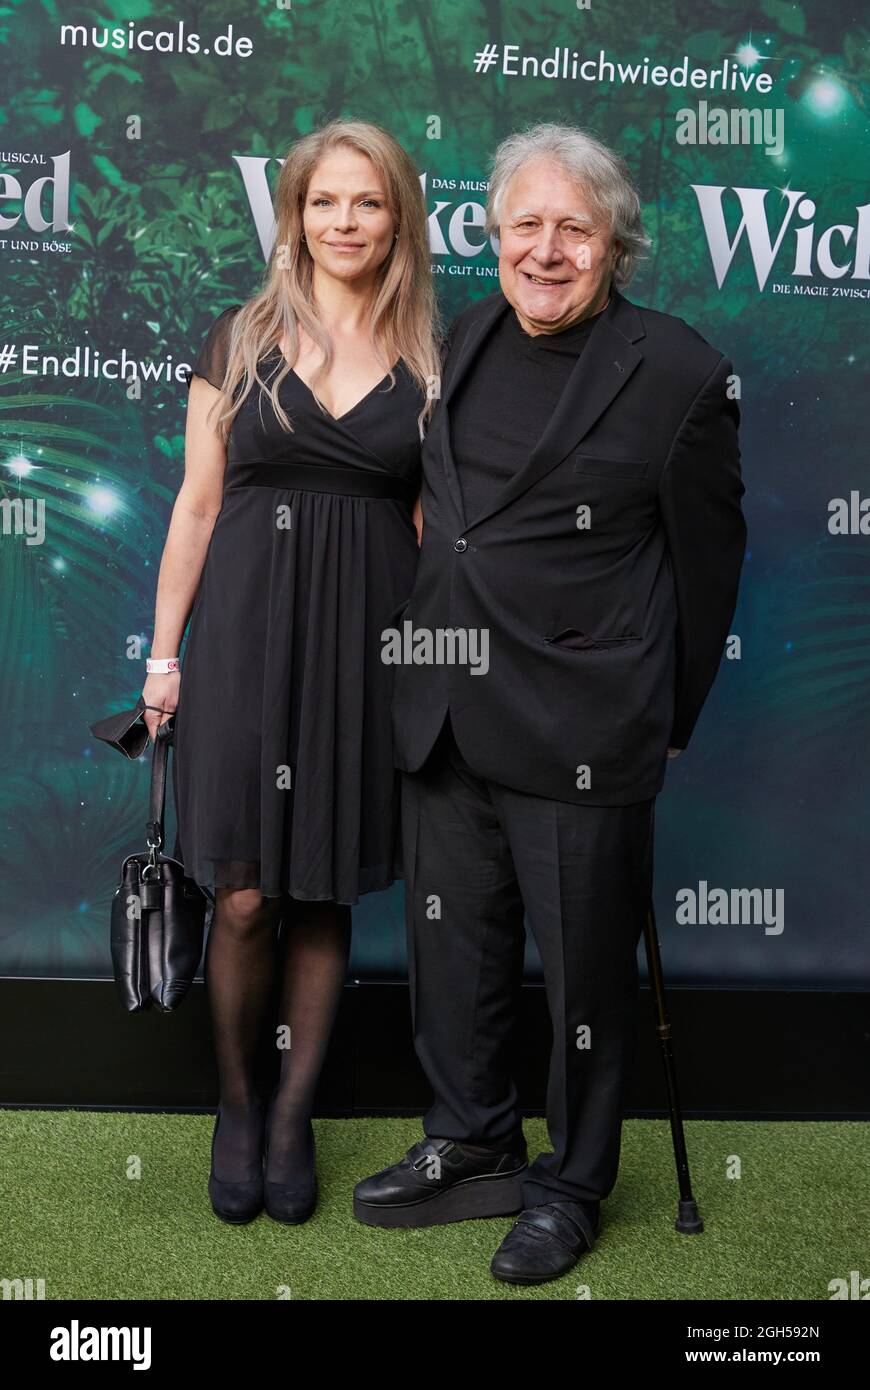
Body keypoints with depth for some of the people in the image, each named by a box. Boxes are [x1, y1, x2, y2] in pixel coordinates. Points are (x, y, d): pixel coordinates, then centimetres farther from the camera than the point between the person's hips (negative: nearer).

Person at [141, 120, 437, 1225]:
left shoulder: (433, 363, 7)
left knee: (326, 895, 7)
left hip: (368, 637, 1)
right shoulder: (240, 339, 6)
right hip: (248, 626, 0)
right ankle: (235, 1103, 24)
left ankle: (293, 1116, 25)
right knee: (245, 897, -1)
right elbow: (198, 504, 6)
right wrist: (165, 651, 3)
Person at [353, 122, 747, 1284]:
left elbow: (707, 557, -2)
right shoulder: (464, 341, 8)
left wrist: (666, 722, 2)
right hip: (447, 713, 6)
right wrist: (428, 644, 16)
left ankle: (571, 1187, 29)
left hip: (580, 731, -6)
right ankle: (472, 1150, 37)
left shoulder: (677, 373, -8)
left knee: (584, 965, 8)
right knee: (453, 947, 16)